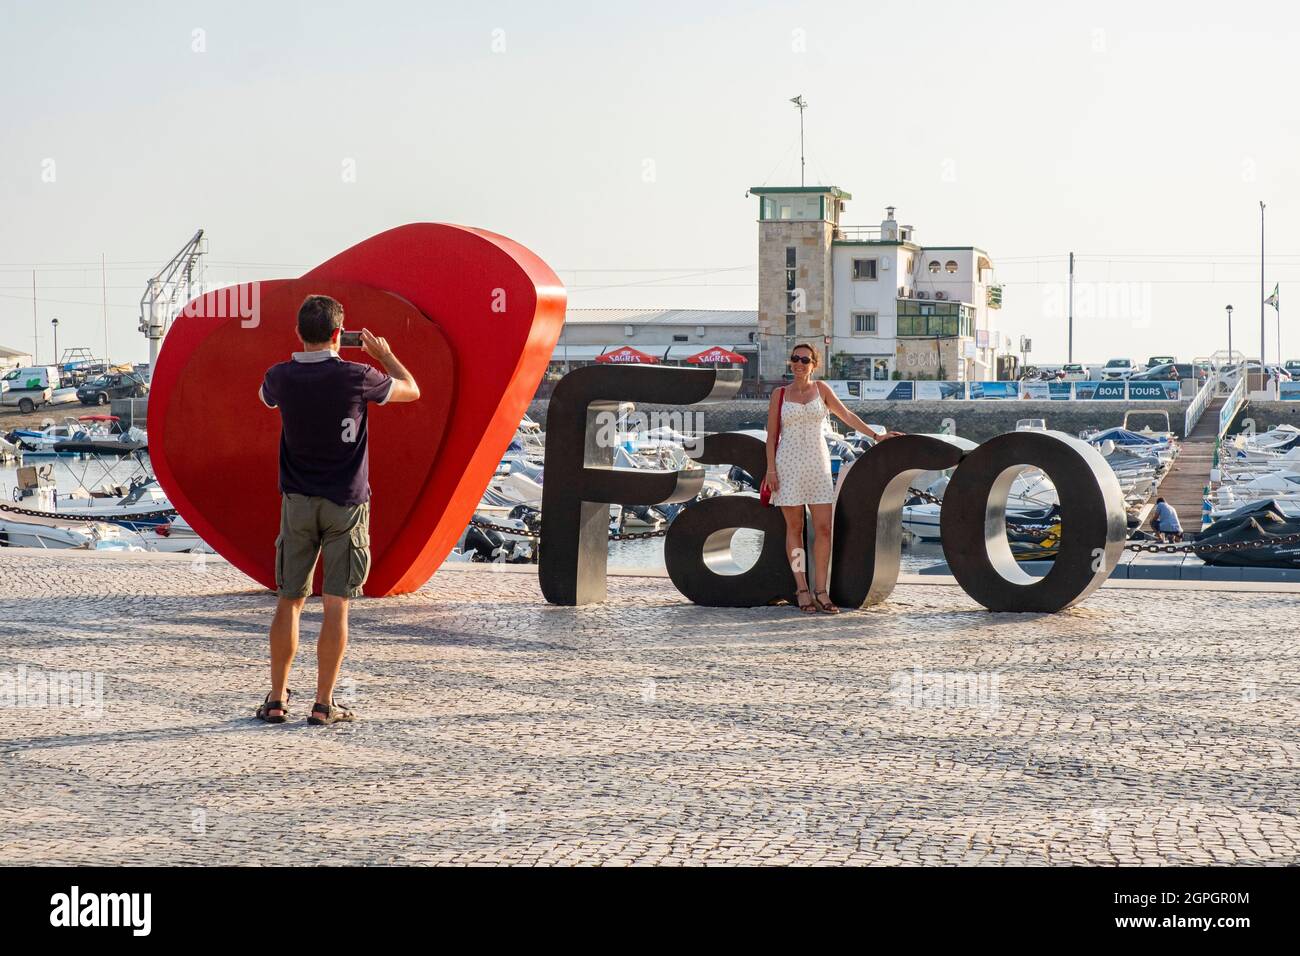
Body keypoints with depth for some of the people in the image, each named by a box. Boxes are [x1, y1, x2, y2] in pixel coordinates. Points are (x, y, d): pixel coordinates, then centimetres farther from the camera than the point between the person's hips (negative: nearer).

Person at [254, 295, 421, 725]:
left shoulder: (281, 377, -5)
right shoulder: (356, 377, -12)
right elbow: (411, 390, 6)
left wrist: (306, 355, 27)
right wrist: (384, 354, 21)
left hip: (297, 503, 3)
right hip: (345, 504, -3)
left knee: (289, 601, 10)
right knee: (335, 605, 0)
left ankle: (276, 699, 13)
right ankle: (324, 705, 1)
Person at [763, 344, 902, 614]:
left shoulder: (821, 389, 9)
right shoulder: (779, 394, 4)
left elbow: (846, 415, 14)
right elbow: (771, 434, 3)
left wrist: (876, 434, 11)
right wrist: (770, 469, -4)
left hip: (817, 463, 2)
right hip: (789, 464, -2)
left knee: (823, 528, -5)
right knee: (794, 528, 0)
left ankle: (821, 592, 0)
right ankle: (802, 590, 4)